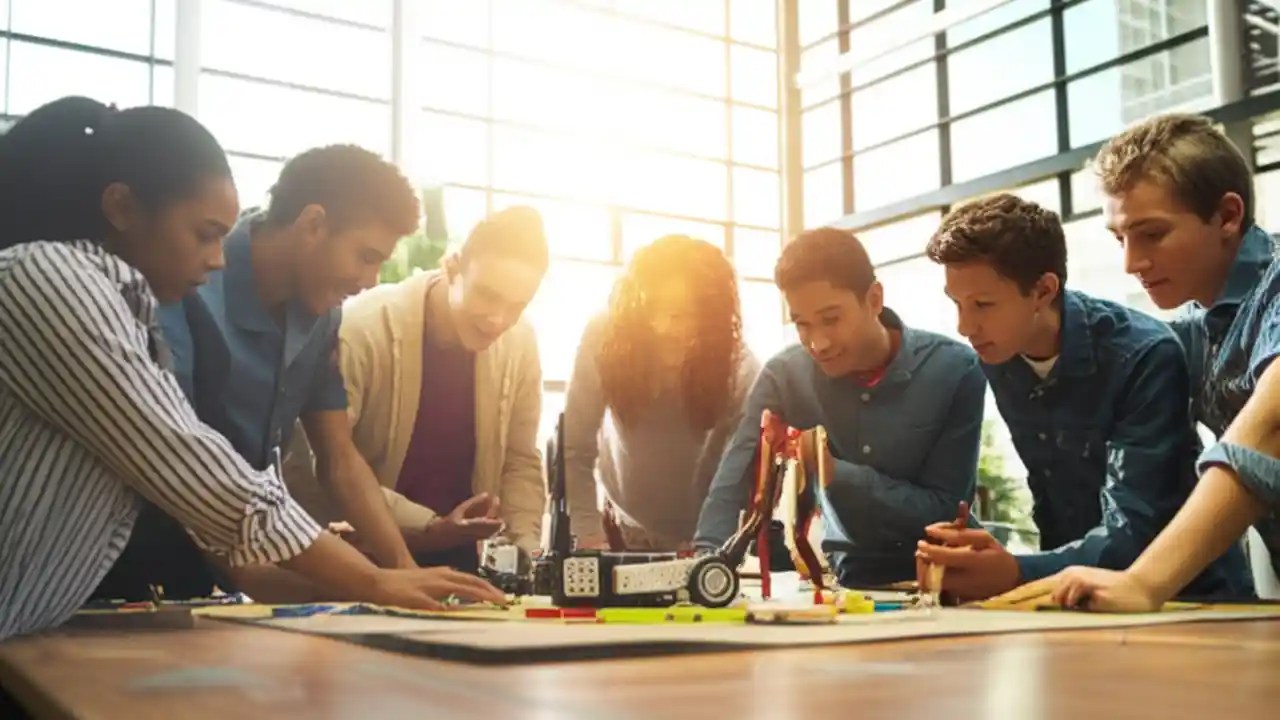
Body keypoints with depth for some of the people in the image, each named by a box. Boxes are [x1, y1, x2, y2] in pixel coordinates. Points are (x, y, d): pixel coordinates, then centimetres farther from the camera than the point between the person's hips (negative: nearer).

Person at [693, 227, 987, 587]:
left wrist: (834, 471, -21)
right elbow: (730, 496, -12)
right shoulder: (784, 376, -8)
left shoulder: (954, 370, -13)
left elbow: (945, 511, -12)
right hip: (851, 582, 2)